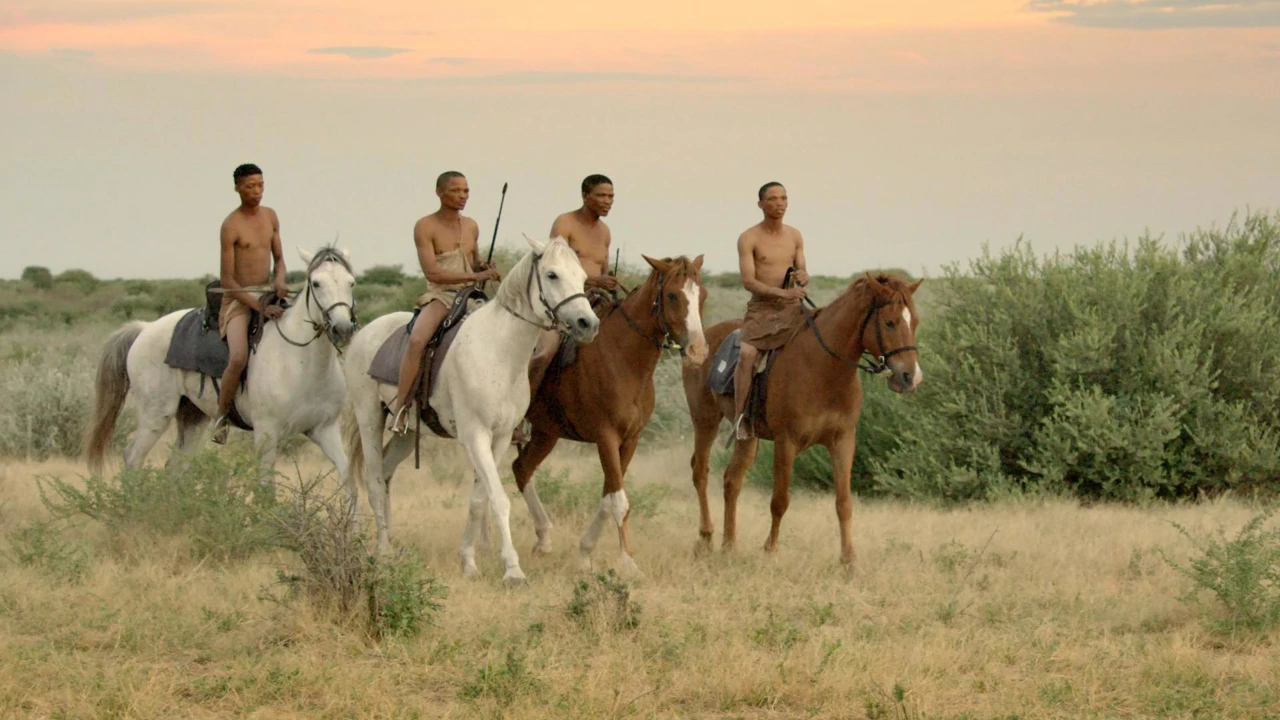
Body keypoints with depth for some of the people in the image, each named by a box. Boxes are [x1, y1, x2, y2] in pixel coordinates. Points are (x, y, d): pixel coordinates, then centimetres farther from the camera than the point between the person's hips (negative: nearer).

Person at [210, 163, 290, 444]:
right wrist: (259, 306, -25)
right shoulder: (231, 225, -13)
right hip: (238, 298, -7)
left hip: (266, 294, 7)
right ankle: (220, 419, -12)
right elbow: (226, 280, -16)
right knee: (239, 358, -28)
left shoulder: (270, 216, 7)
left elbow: (279, 259, 15)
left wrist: (279, 280, -9)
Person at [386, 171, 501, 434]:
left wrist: (486, 268, 1)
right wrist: (476, 276, -21)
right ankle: (399, 407, -27)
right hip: (439, 296, -6)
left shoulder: (471, 226, 11)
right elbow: (432, 272, -16)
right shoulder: (425, 227, -7)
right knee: (417, 339, -34)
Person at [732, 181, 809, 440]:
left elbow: (803, 274, 12)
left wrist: (803, 277, -15)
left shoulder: (795, 236, 9)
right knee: (747, 353, -30)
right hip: (761, 309, -4)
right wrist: (782, 292, -26)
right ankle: (739, 419, -22)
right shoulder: (749, 239, -6)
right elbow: (748, 281, -14)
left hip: (793, 309, 4)